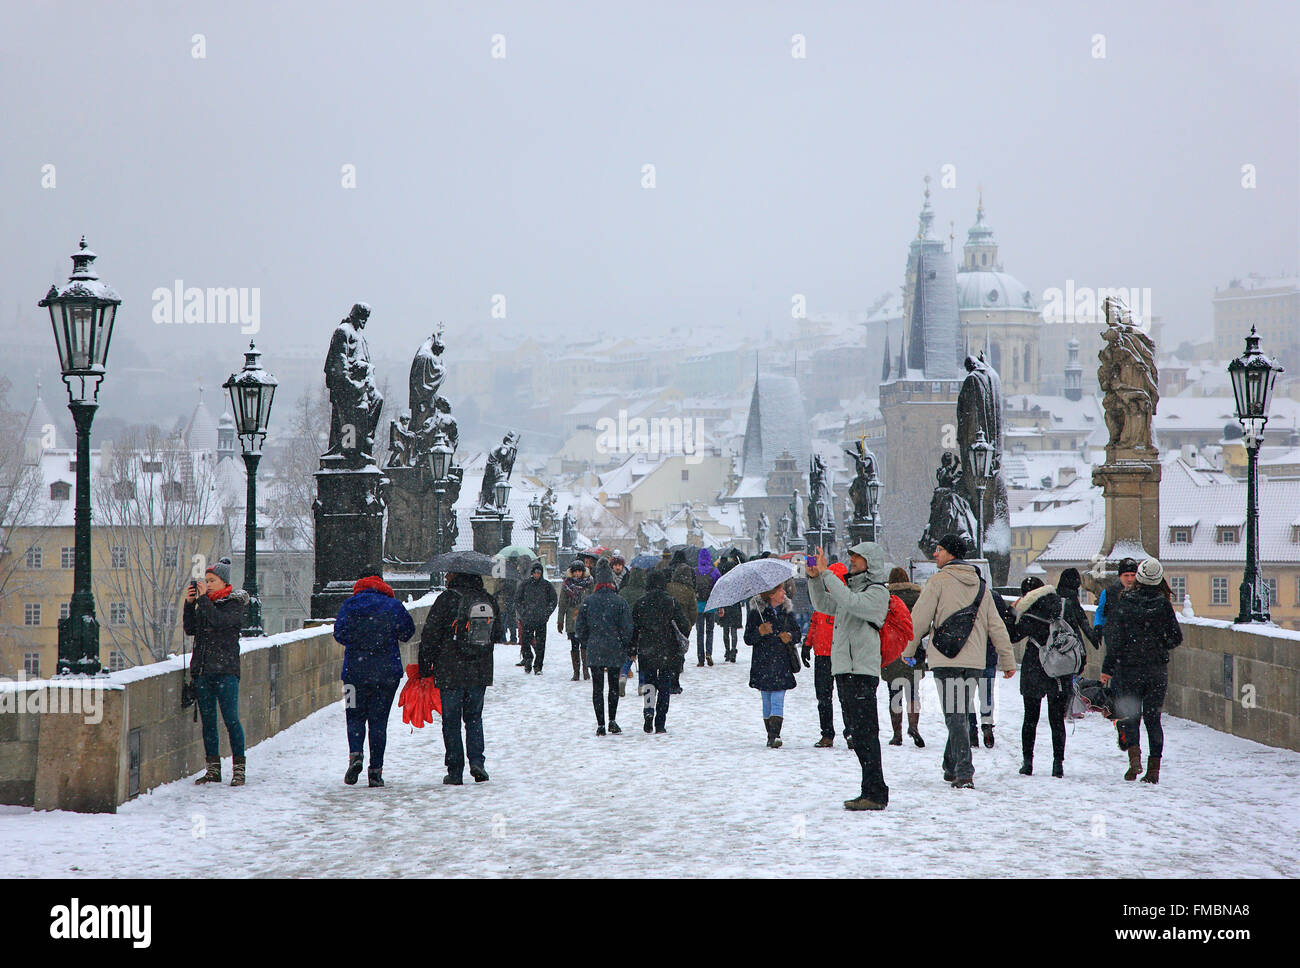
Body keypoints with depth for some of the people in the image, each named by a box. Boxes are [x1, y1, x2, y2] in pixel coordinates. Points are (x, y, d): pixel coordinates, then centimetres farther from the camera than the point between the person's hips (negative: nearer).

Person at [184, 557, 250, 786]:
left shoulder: (235, 603, 0)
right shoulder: (204, 602, 16)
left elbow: (218, 621, -17)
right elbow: (190, 629, 8)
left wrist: (202, 599, -13)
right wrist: (189, 603, -3)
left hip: (226, 670, -6)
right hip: (202, 670, 6)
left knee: (231, 718, -9)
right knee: (208, 721, 6)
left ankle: (239, 768, -5)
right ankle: (213, 769, 11)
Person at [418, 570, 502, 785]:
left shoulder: (447, 599, -11)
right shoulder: (489, 600, 5)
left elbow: (430, 636, -9)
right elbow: (497, 635, 15)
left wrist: (425, 668, 0)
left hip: (450, 673, -4)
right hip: (481, 673, 4)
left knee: (451, 721, 5)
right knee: (474, 718, 17)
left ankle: (455, 772, 5)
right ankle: (477, 761, -2)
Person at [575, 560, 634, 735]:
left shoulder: (588, 601, -3)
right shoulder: (619, 602, -8)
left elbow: (580, 626, 2)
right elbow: (627, 628, -7)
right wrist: (625, 646, 6)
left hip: (594, 650, 1)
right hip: (615, 650, -1)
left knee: (597, 687, 6)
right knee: (614, 685, 14)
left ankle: (600, 724, 2)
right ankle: (612, 720, 6)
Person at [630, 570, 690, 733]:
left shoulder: (640, 603, -1)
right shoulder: (672, 602, -5)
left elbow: (633, 628, 1)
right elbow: (684, 626, -4)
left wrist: (632, 650, 10)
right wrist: (682, 644, 13)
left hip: (646, 652, 1)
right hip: (668, 652, -1)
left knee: (648, 681, 16)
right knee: (664, 686, 7)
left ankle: (649, 711, -9)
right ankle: (660, 724, 5)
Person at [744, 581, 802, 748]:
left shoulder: (787, 610, 8)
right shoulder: (756, 611, -1)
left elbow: (797, 633, 16)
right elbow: (748, 639, -2)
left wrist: (790, 637, -5)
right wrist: (760, 632, -20)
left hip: (782, 663, 1)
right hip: (763, 664, -1)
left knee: (777, 700, -11)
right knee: (767, 701, 5)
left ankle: (775, 735, -17)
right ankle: (770, 735, 15)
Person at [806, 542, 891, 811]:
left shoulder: (878, 593, -6)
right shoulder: (850, 587, 21)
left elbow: (851, 603, -23)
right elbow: (824, 605, 28)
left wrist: (826, 573, -20)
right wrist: (815, 579, 13)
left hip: (862, 670, -9)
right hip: (844, 668, 9)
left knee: (864, 732, -11)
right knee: (856, 732, 10)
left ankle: (875, 793, -10)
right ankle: (872, 792, 15)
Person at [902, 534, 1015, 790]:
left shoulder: (938, 581, -4)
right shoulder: (979, 584, 13)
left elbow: (919, 620, -5)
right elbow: (996, 625, 13)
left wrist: (908, 650, 9)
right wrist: (1008, 660, 16)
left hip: (946, 659, -5)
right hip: (974, 661, 5)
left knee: (955, 717, -6)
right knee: (960, 715, 16)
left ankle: (964, 774, -14)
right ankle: (952, 768, 24)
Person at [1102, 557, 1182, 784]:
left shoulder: (1123, 605, -8)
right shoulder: (1164, 605, -3)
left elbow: (1114, 639, -8)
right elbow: (1176, 639, 2)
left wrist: (1107, 669, -3)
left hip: (1129, 669, -2)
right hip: (1158, 671, 2)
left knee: (1130, 716, 7)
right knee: (1153, 718, 8)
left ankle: (1134, 755, -17)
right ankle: (1154, 767, 3)